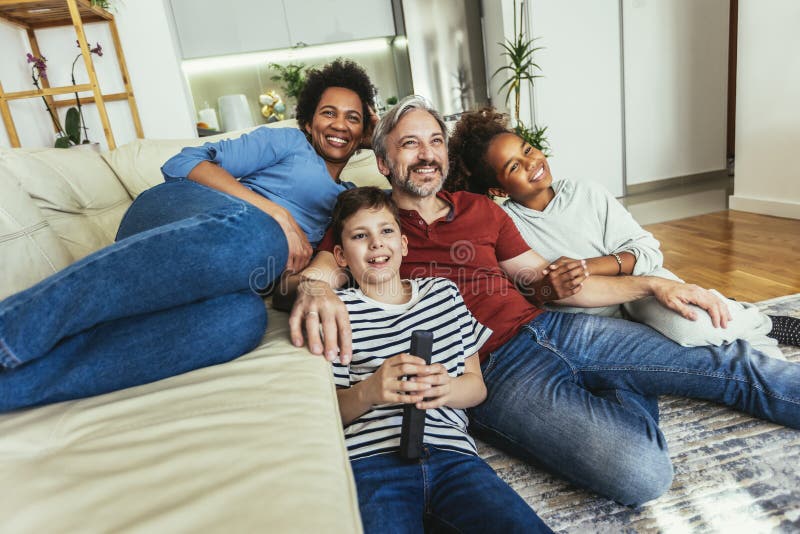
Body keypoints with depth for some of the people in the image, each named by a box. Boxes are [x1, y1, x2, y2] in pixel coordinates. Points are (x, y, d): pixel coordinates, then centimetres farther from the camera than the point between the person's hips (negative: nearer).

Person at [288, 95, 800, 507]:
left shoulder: (480, 209, 16)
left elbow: (552, 282, 16)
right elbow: (322, 266, -10)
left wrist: (653, 284, 8)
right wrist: (315, 286, -37)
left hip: (547, 326, 5)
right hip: (491, 369, -5)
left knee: (728, 363, -5)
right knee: (640, 474, -22)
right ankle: (629, 392, 3)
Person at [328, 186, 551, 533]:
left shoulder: (442, 292, 19)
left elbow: (477, 385, 15)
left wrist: (445, 390, -8)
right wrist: (368, 392, -15)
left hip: (451, 454, 4)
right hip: (371, 457, -3)